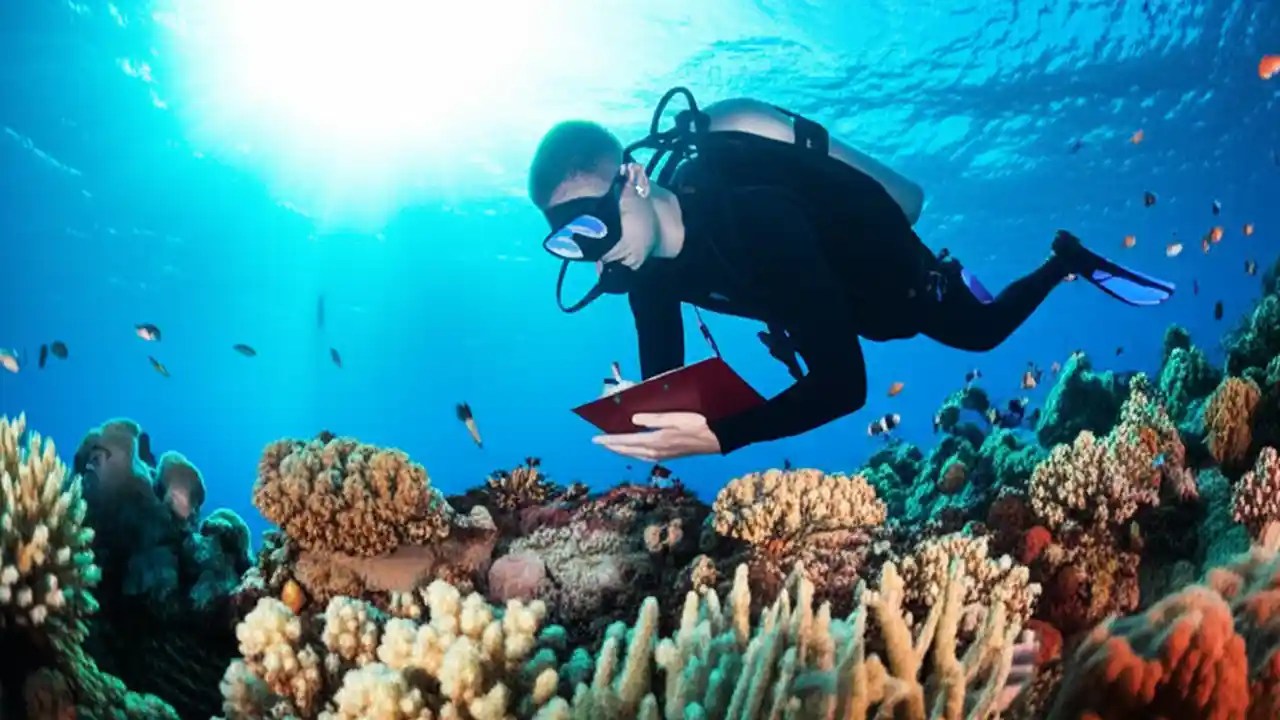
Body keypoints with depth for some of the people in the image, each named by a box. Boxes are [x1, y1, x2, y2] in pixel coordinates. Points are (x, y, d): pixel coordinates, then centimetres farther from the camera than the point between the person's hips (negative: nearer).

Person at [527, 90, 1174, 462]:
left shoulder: (750, 218, -47)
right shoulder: (648, 267, -24)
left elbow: (842, 383, -51)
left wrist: (717, 435, -64)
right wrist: (642, 418, -38)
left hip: (892, 273, -7)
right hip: (834, 292, 7)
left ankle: (1070, 259, 45)